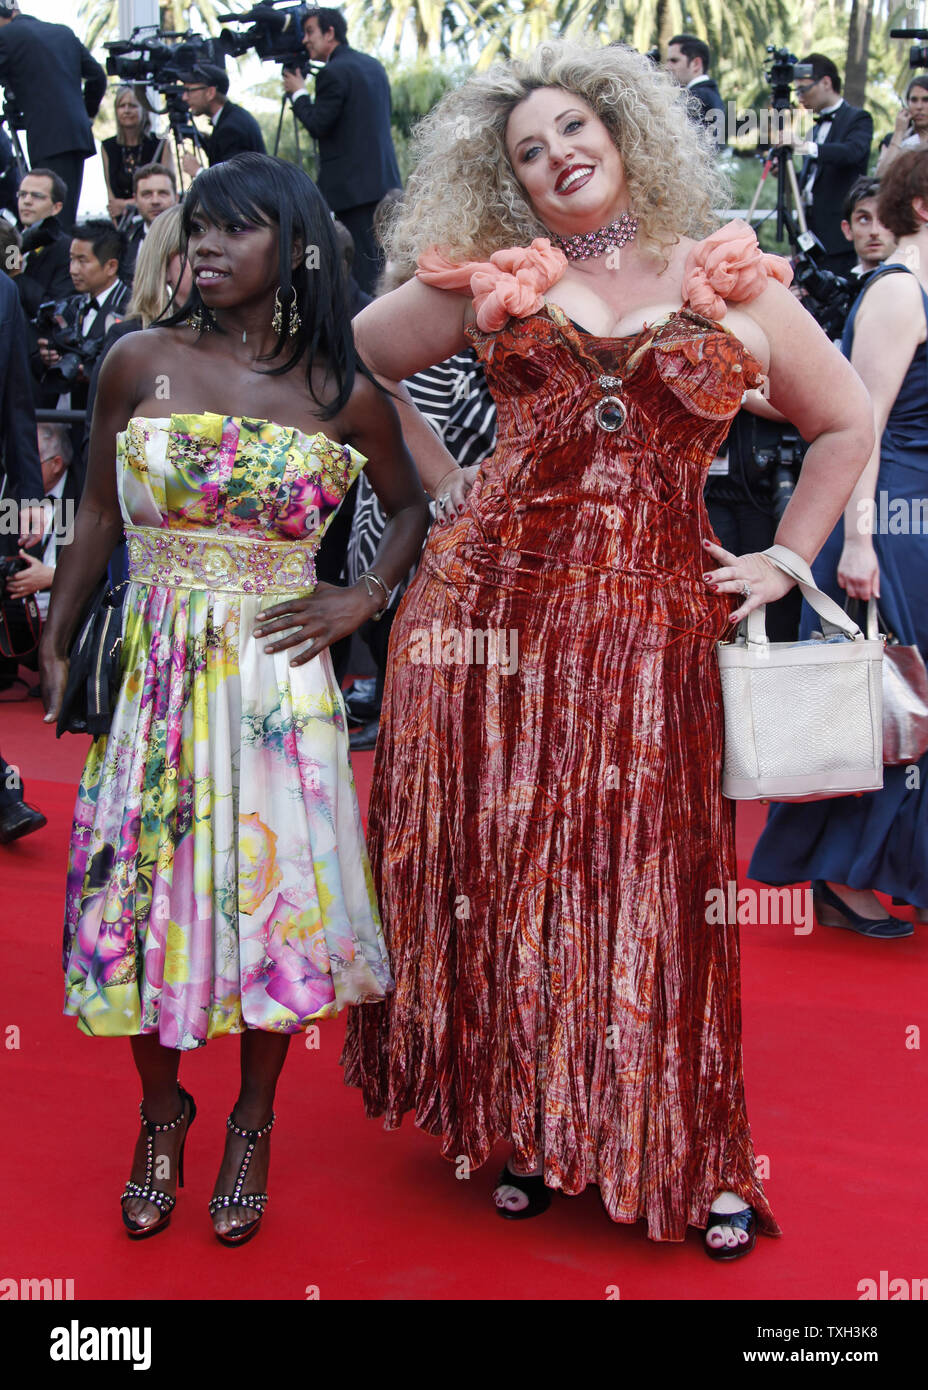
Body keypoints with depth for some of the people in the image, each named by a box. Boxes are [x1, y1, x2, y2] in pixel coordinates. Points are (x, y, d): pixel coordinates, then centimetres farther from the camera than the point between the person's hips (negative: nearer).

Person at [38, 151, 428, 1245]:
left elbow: (410, 507, 14)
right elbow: (97, 517, 7)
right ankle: (162, 1114, 29)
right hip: (150, 665, 1)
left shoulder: (345, 395, -2)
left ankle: (252, 1125, 26)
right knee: (144, 882, 5)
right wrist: (54, 643, 6)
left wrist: (363, 601, 0)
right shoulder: (139, 363, -1)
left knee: (268, 891, 3)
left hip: (274, 675, -1)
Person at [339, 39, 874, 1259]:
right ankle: (524, 1124, 23)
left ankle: (695, 1156, 18)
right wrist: (446, 486, 11)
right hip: (493, 603, 1)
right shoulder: (494, 280, 10)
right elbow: (355, 361, 17)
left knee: (652, 884, 3)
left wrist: (781, 562, 9)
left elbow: (848, 426, 17)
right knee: (502, 872, 5)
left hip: (655, 621, -1)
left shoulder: (734, 286, 9)